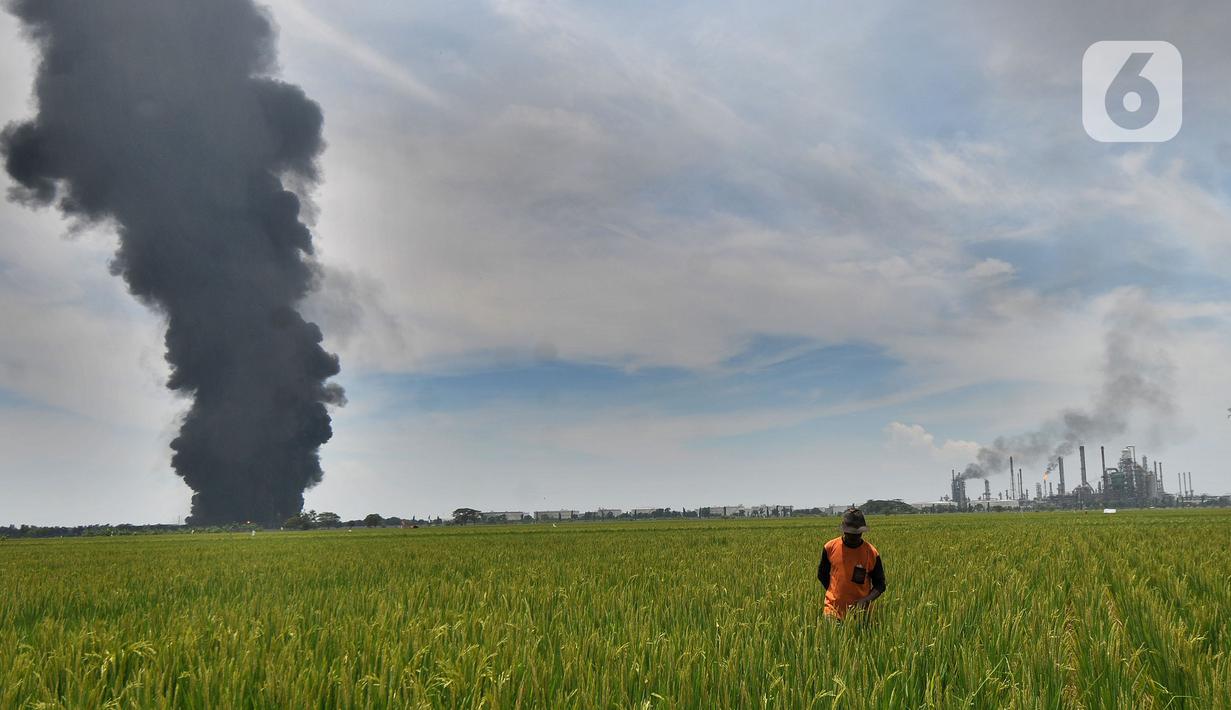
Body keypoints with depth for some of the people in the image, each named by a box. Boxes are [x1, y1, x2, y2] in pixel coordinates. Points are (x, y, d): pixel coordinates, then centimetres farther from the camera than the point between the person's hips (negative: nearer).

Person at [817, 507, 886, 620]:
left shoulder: (872, 553, -4)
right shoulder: (830, 547, -2)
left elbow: (880, 585, 3)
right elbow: (822, 574, 14)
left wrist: (866, 600, -14)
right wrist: (835, 594, 3)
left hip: (860, 611, 0)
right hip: (834, 610, 0)